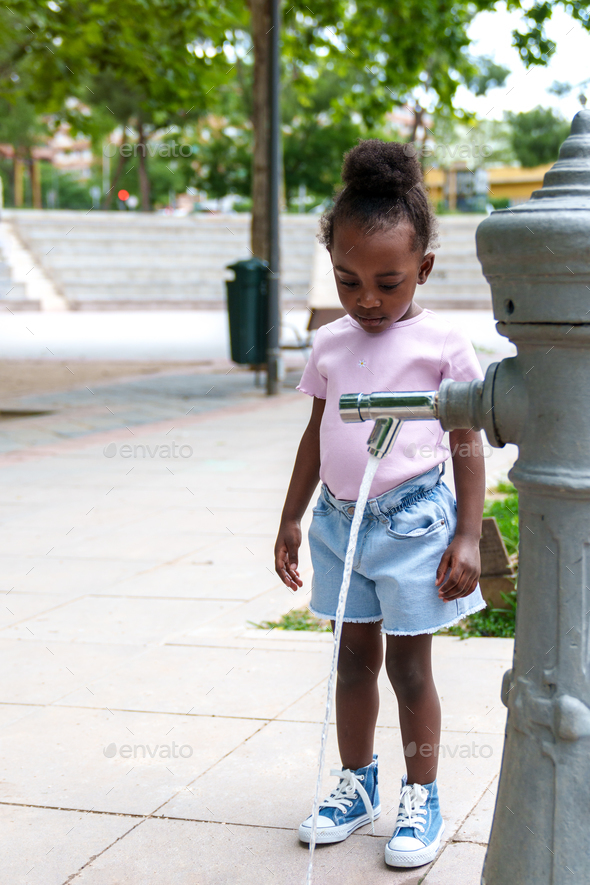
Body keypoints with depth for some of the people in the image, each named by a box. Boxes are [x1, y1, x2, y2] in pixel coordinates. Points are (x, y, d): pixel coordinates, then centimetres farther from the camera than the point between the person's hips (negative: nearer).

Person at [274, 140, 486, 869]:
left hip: (413, 520, -4)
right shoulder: (330, 344, 6)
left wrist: (467, 537, -8)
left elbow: (467, 443, -4)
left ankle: (420, 798, 20)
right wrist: (292, 518, 16)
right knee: (355, 655, 15)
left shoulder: (441, 344, -7)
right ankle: (357, 783, 30)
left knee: (409, 666, 5)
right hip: (342, 520, 4)